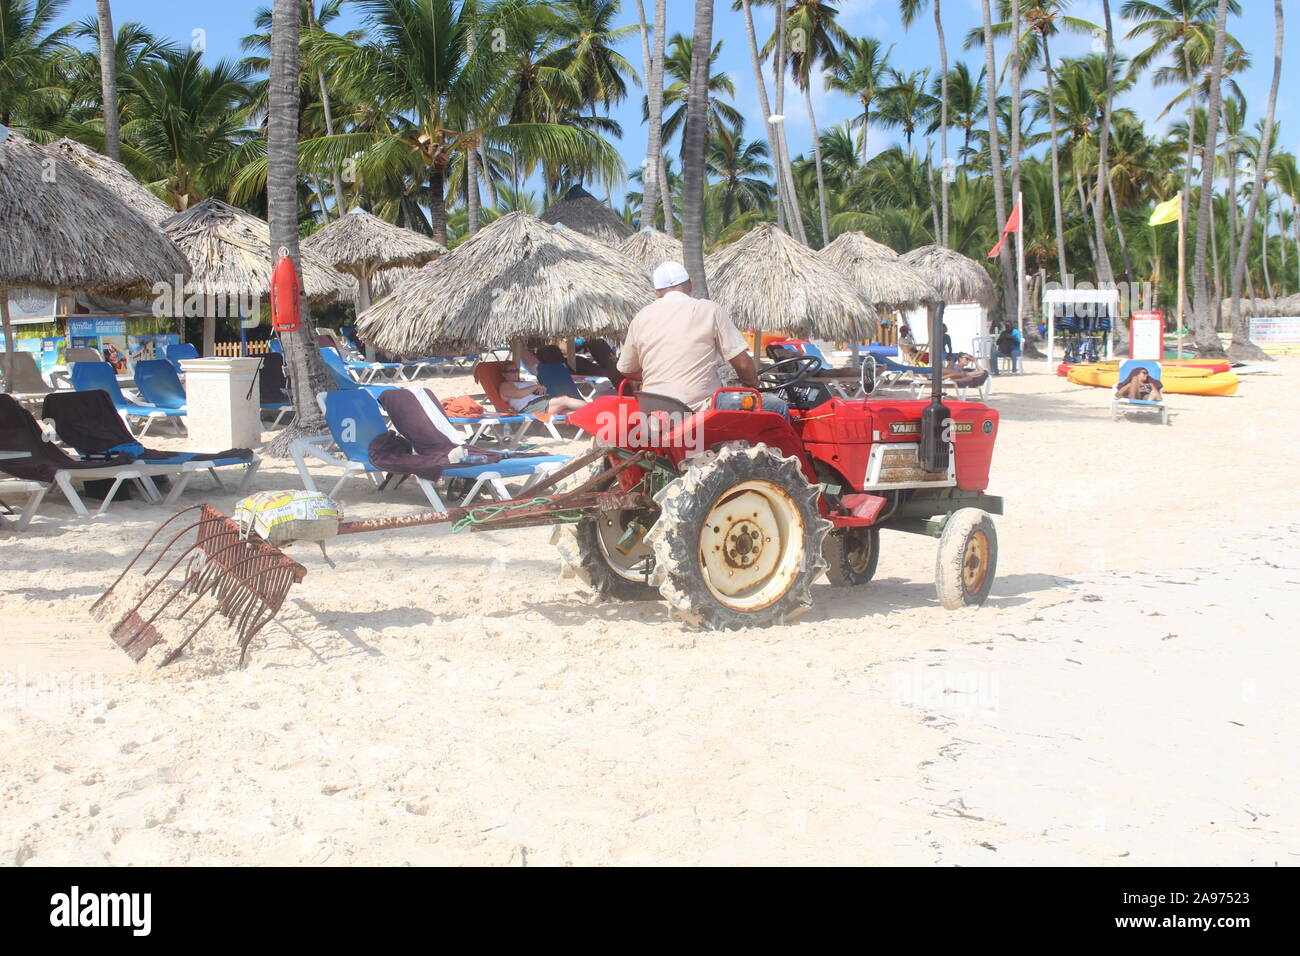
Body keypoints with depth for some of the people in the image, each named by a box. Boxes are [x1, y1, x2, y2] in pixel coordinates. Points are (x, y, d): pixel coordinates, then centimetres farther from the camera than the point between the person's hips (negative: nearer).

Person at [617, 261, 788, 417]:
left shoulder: (641, 318, 7)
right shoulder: (710, 310, -3)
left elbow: (626, 370, 15)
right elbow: (742, 363, -5)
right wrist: (754, 387, 15)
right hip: (700, 408, -6)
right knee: (777, 407, 6)